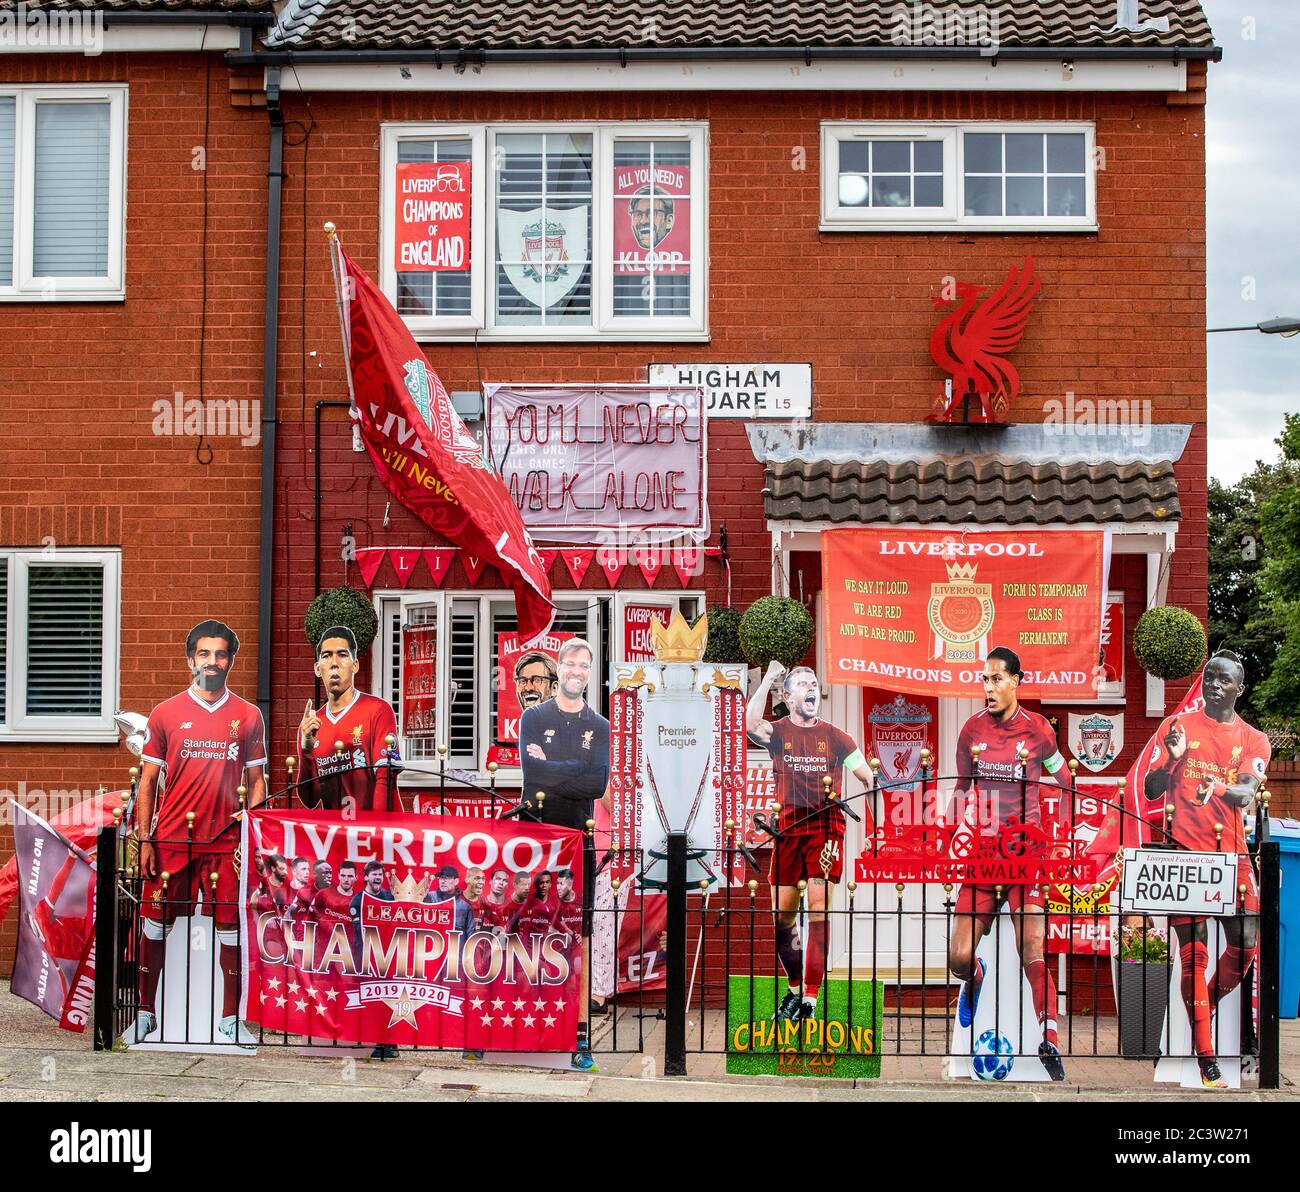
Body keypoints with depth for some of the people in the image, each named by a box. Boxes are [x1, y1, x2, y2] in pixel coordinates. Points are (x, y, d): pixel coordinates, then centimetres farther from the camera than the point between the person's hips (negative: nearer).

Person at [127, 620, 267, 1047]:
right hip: (170, 838, 0)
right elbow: (148, 781, 5)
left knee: (231, 927, 3)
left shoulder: (248, 716, 6)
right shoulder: (165, 714, 4)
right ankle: (146, 1013, 17)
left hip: (225, 840, 0)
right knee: (156, 924, 5)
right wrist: (144, 840, -2)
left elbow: (256, 781, 8)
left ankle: (230, 1018, 14)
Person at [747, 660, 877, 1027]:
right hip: (788, 828, 1)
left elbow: (869, 778, 8)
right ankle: (795, 986, 27)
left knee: (818, 911, -12)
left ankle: (809, 998, -12)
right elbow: (751, 725, -17)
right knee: (782, 916, 6)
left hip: (826, 827, -1)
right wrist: (768, 678, -11)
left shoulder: (834, 737, 9)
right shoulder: (778, 732, 7)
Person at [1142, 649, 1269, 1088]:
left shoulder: (1254, 740, 8)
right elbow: (1150, 792, 4)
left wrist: (1219, 788, -32)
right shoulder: (1177, 726, 6)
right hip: (1185, 852, -2)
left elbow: (1248, 792, -10)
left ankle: (1203, 1013, 24)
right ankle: (1206, 1057, -1)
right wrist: (1172, 758, -15)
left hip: (1231, 854, 2)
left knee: (1244, 945, -5)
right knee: (1194, 951, -5)